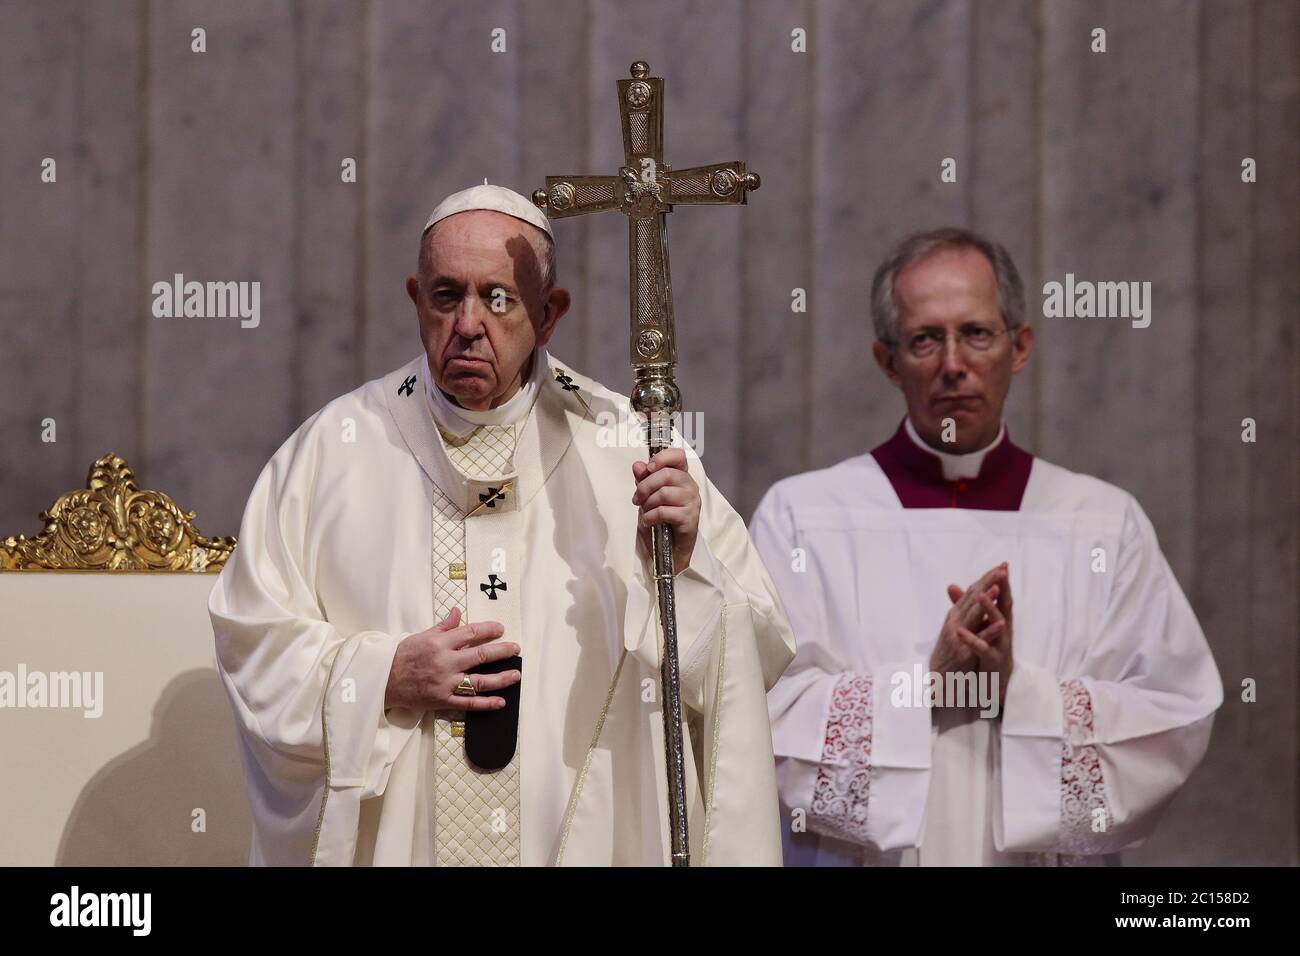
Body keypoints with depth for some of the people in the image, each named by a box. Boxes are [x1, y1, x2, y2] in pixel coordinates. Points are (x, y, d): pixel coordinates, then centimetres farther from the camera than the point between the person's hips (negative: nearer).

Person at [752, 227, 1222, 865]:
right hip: (862, 859, -1)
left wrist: (1020, 690, -16)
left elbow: (1178, 719, -4)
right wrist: (924, 682, -18)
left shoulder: (1104, 521, 3)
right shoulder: (799, 515, -1)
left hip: (1049, 854, 1)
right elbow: (763, 712, -9)